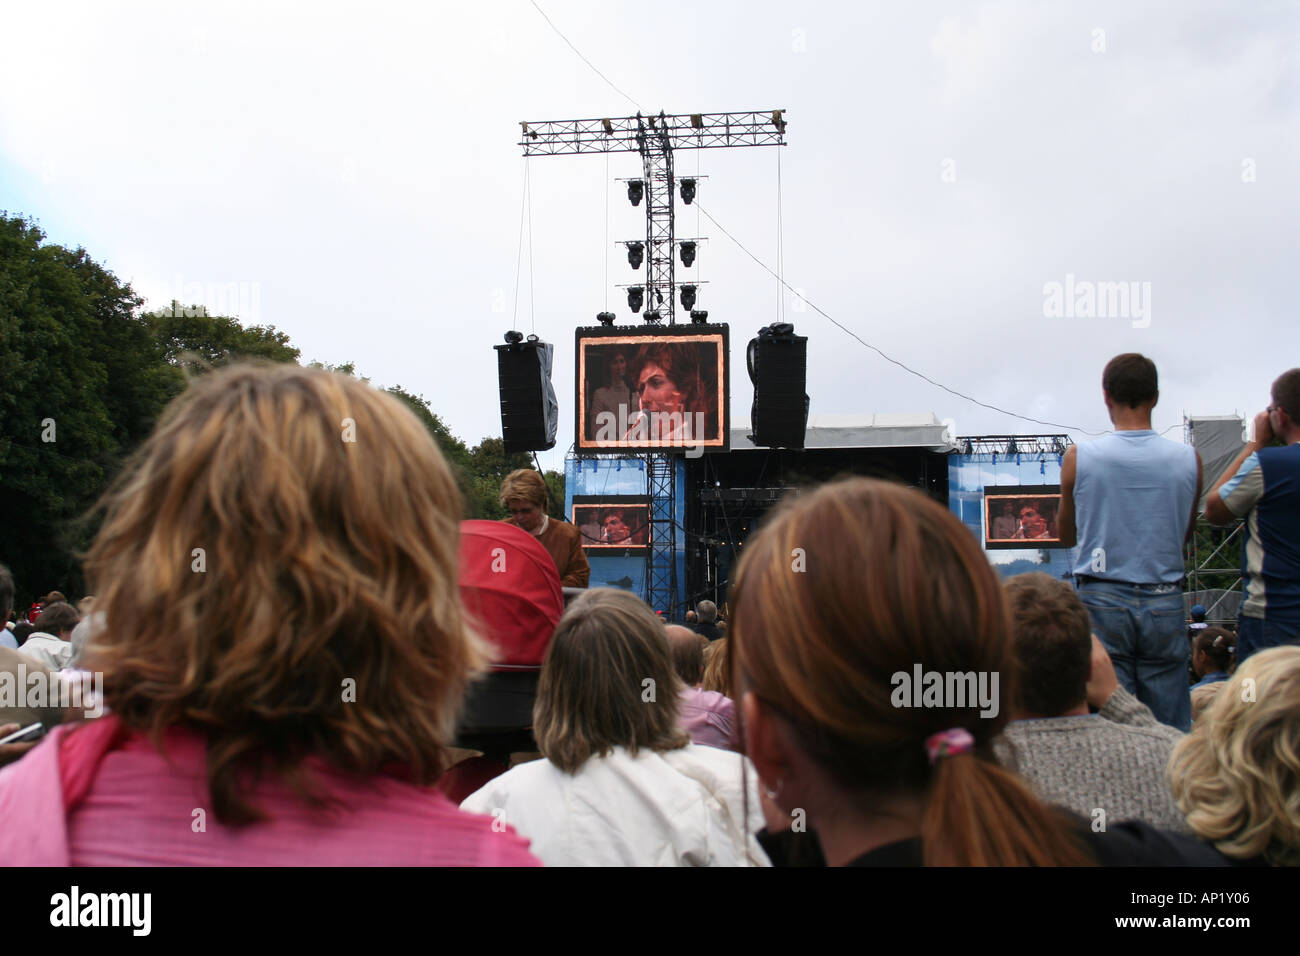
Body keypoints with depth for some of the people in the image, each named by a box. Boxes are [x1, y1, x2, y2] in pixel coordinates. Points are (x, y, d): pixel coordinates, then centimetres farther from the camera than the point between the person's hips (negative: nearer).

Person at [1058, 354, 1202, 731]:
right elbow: (1186, 532, 14)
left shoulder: (1079, 458, -5)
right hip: (1164, 604, 1)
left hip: (1101, 602, -1)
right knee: (1171, 729, 7)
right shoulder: (1188, 459, -1)